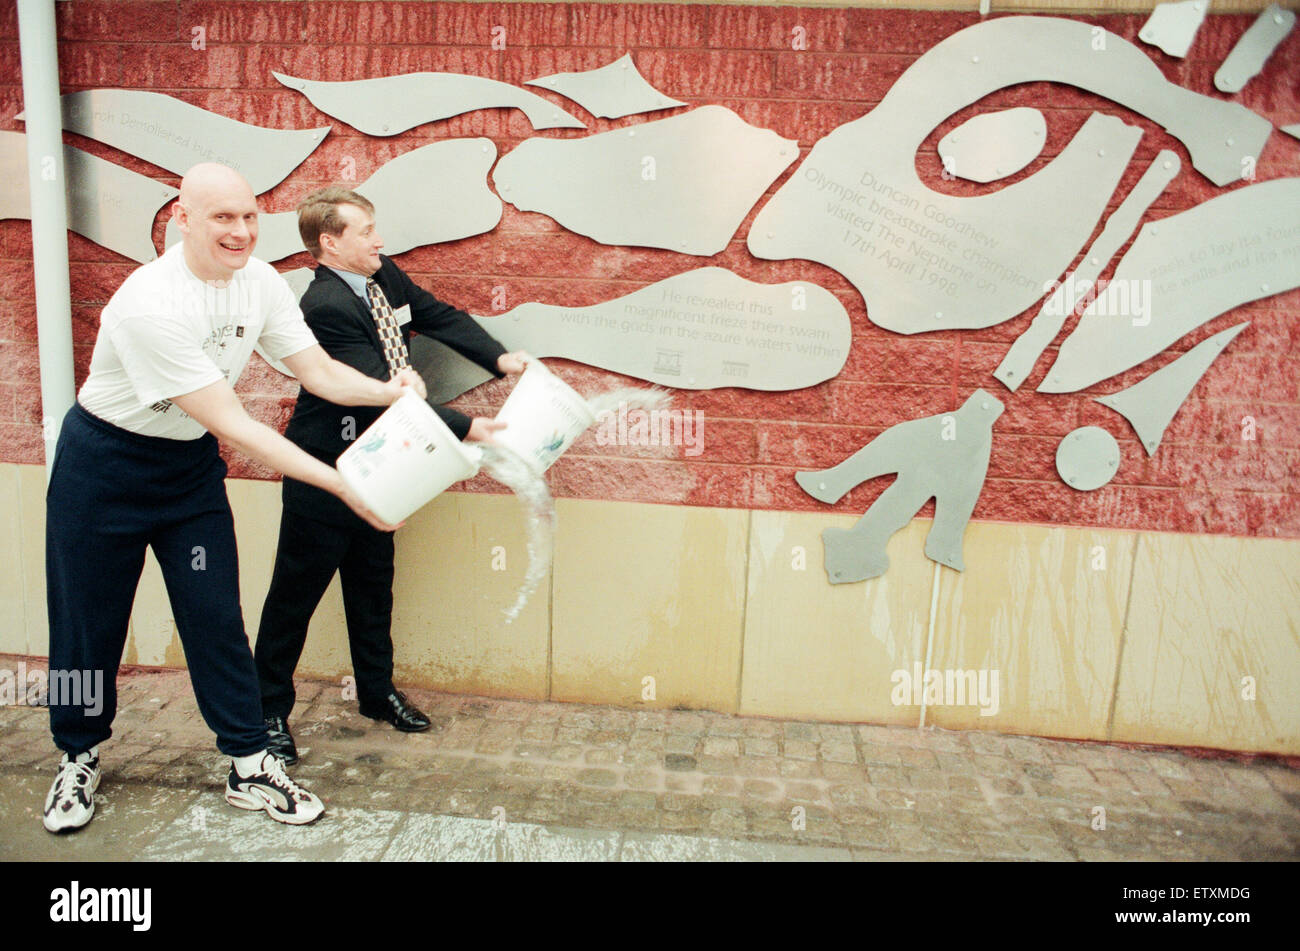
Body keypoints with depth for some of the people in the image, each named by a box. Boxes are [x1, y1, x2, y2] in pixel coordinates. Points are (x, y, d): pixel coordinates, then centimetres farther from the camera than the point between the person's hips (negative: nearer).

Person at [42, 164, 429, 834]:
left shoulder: (259, 282, -9)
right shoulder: (149, 305, -30)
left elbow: (318, 371, -4)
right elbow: (232, 425, -31)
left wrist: (387, 390, -26)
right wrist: (341, 484, -34)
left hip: (190, 464, 5)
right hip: (105, 464, -4)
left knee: (216, 617, 4)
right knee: (88, 621, 9)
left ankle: (249, 768, 14)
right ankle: (79, 758, 34)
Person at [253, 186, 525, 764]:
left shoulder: (385, 277, 2)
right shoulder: (325, 306, -24)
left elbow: (440, 316, 10)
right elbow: (381, 392, -28)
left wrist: (500, 359, -6)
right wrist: (465, 429, -29)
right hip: (324, 473, -8)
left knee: (373, 582, 19)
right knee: (296, 592, 6)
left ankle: (377, 691, 36)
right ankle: (269, 710, 24)